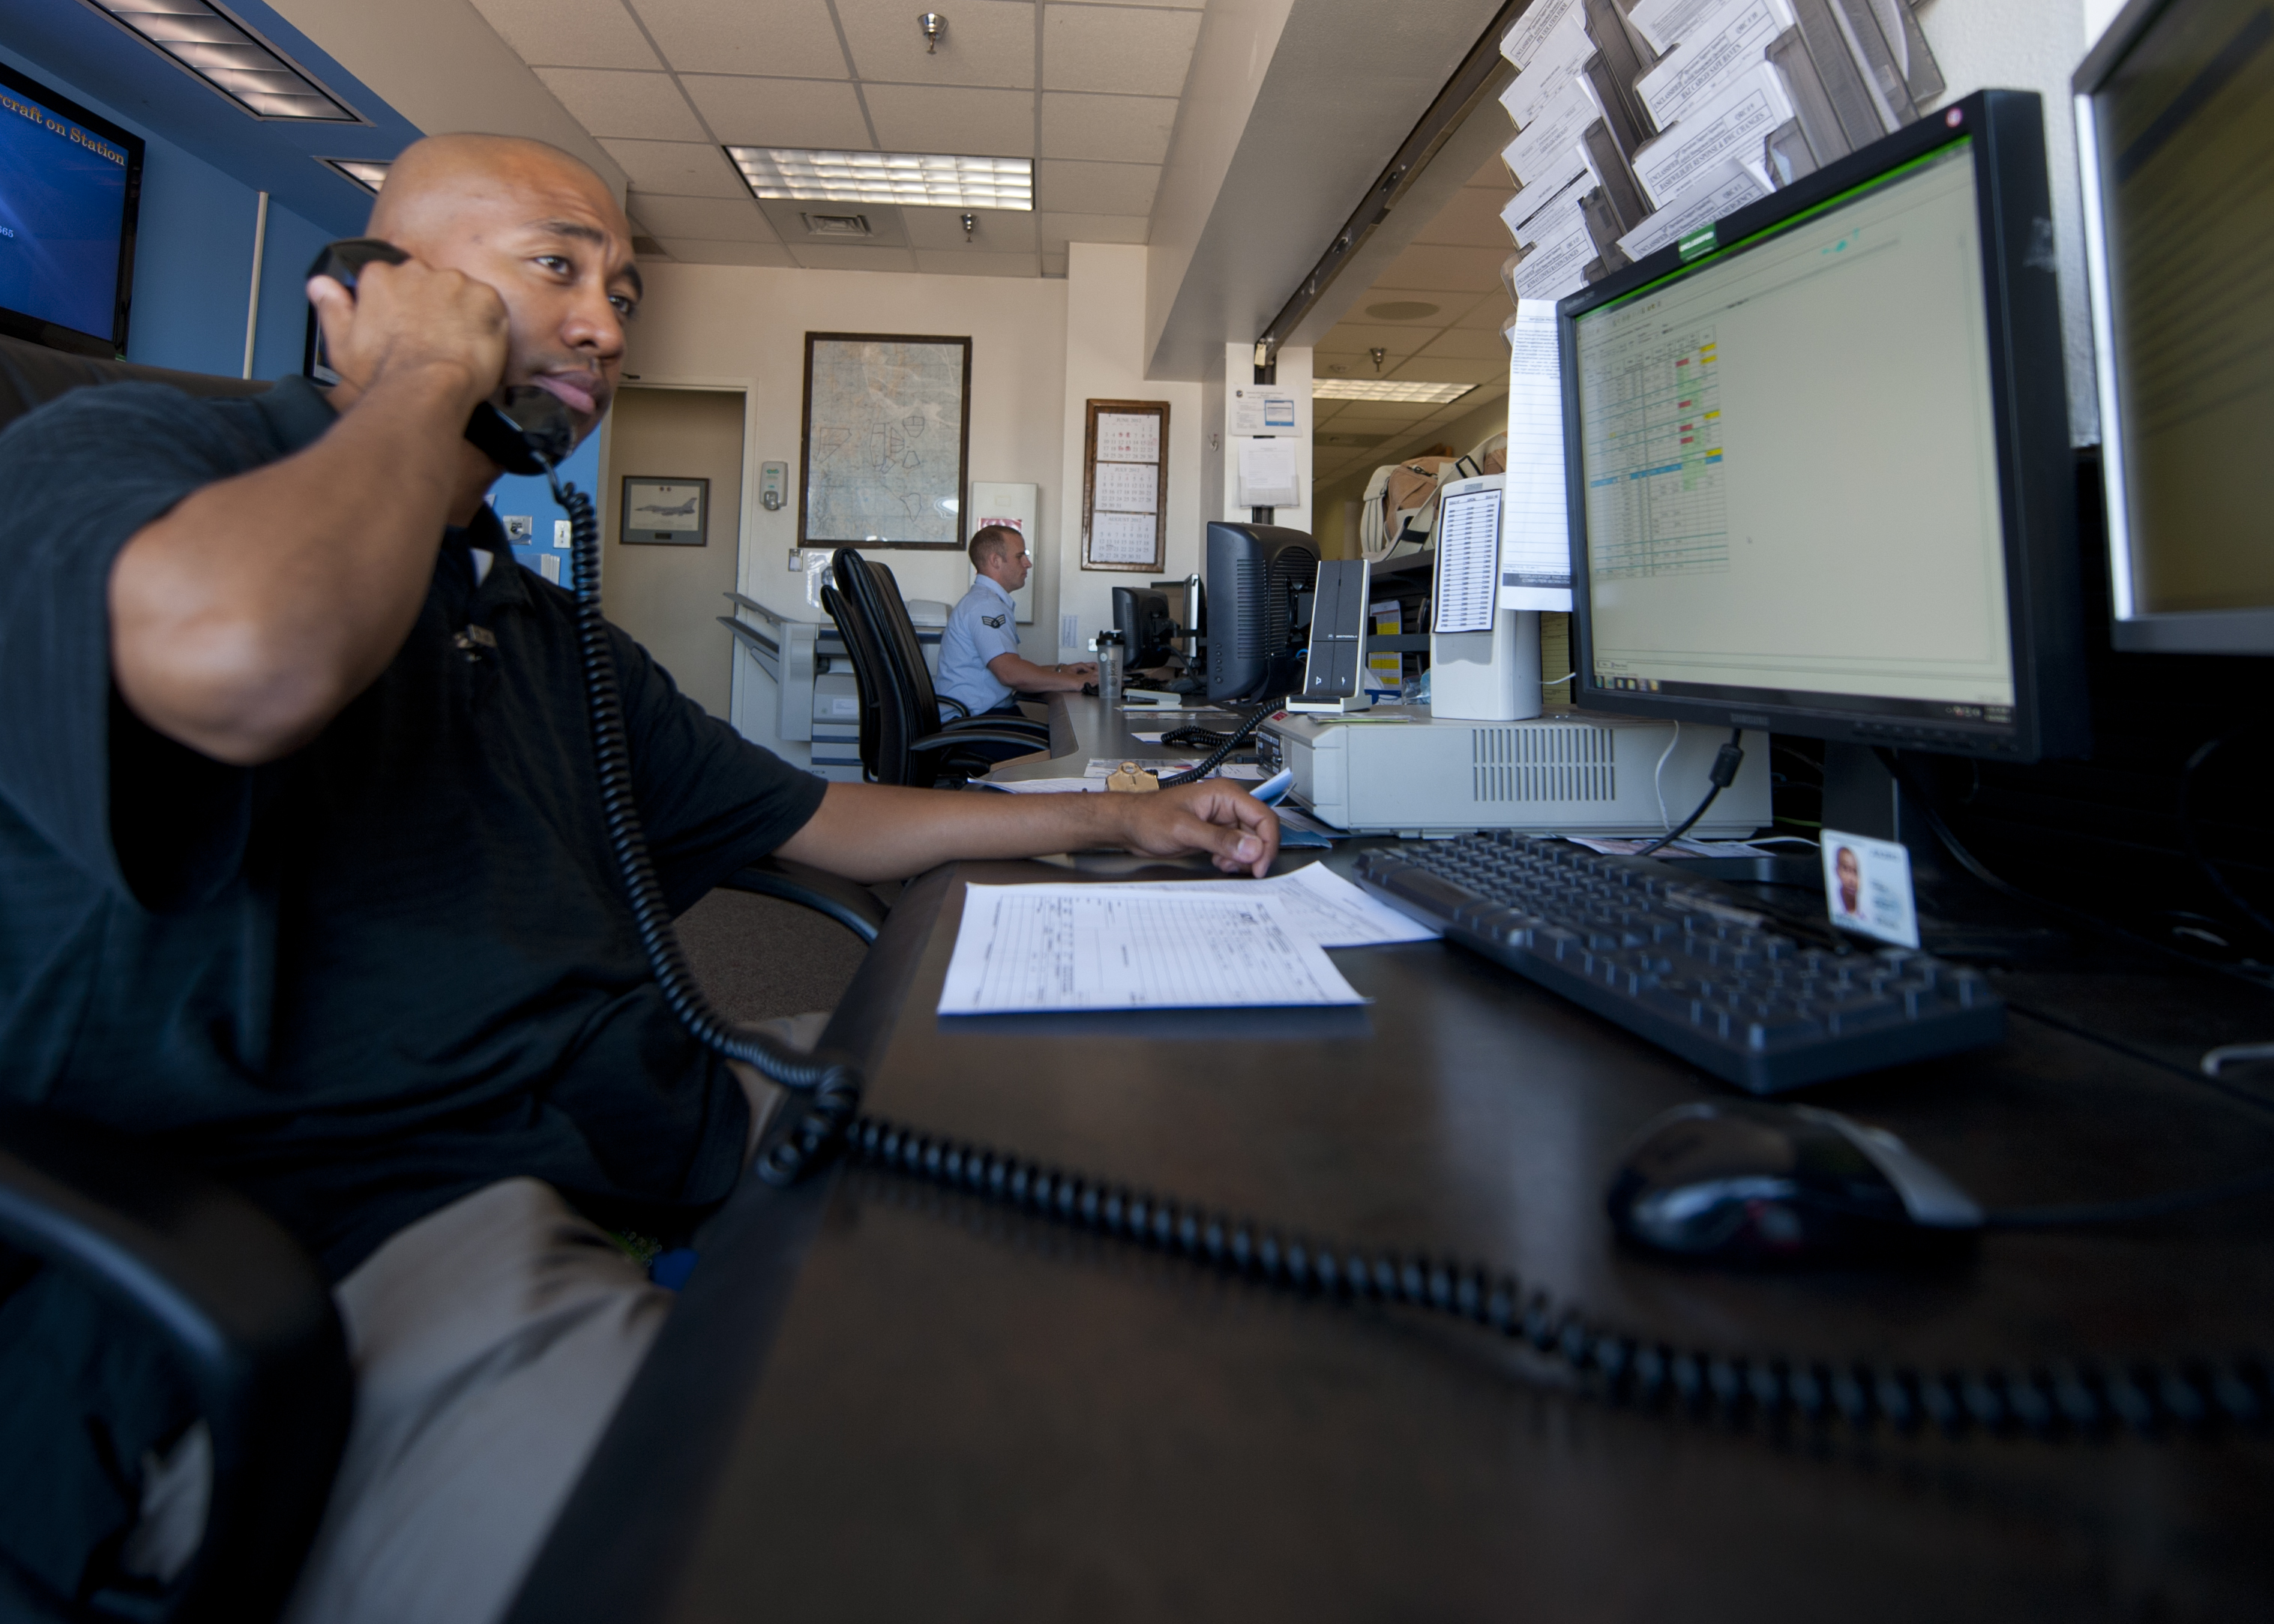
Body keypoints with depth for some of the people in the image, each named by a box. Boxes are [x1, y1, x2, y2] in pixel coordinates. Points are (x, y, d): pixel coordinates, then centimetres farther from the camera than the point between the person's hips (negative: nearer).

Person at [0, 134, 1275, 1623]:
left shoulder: (551, 634, 24)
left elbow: (817, 822, 26)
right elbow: (246, 658, -27)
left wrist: (1122, 818, 23)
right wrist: (436, 375, -6)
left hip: (656, 1135, 8)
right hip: (316, 1232, -7)